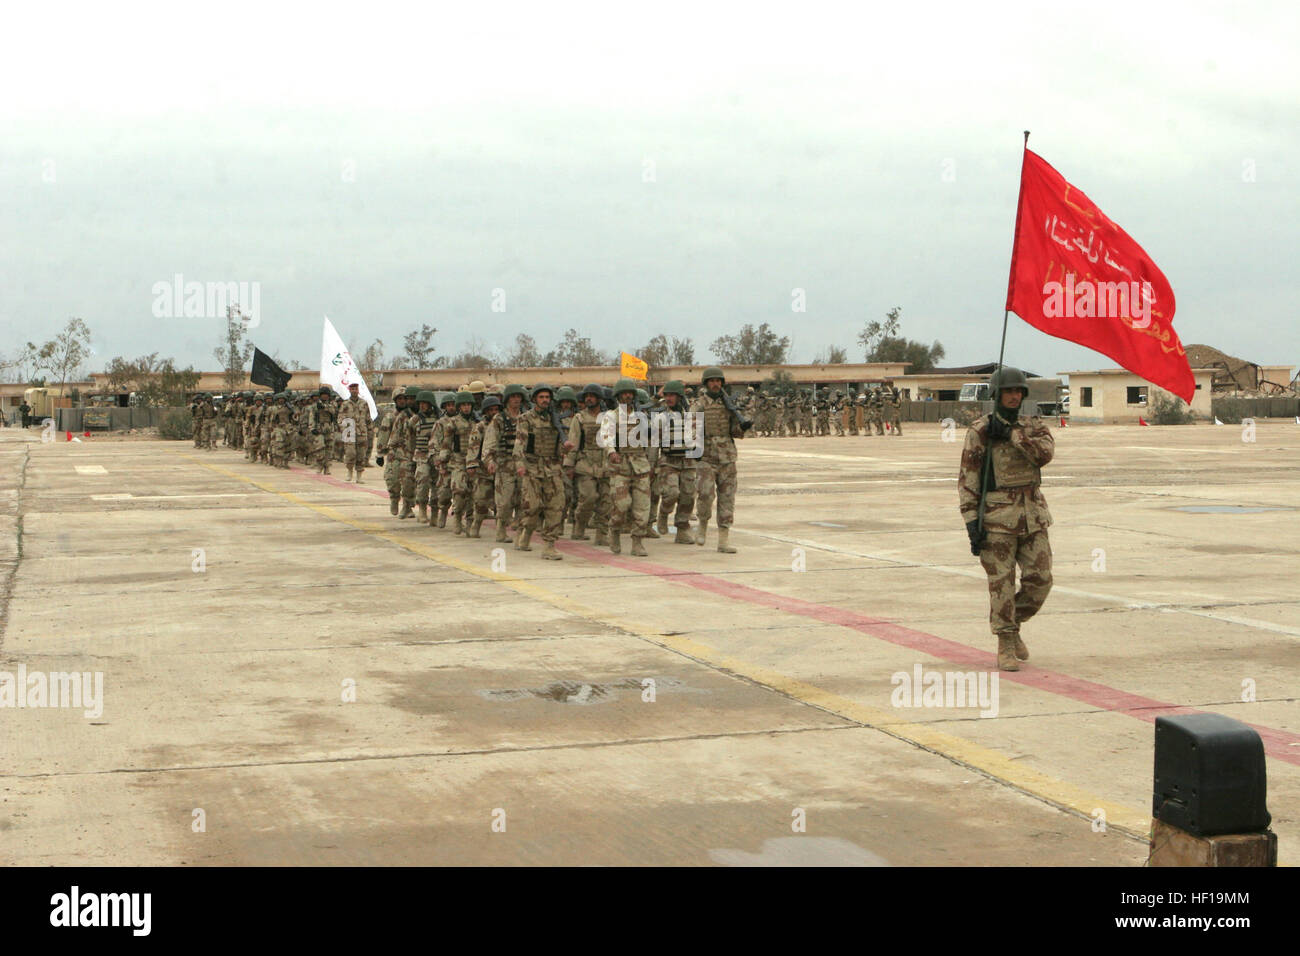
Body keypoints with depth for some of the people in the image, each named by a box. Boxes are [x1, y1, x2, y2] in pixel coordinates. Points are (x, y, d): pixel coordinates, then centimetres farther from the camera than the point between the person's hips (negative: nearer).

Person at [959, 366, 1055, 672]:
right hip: (997, 514, -4)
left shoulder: (1034, 426, 11)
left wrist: (1011, 434, -16)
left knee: (1040, 579, 1)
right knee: (1002, 583, -4)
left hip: (1033, 514, 4)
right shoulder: (979, 431, -1)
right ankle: (1005, 648, 6)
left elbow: (1045, 452, -11)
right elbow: (967, 479, -3)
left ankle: (1013, 625, 25)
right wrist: (971, 519, -10)